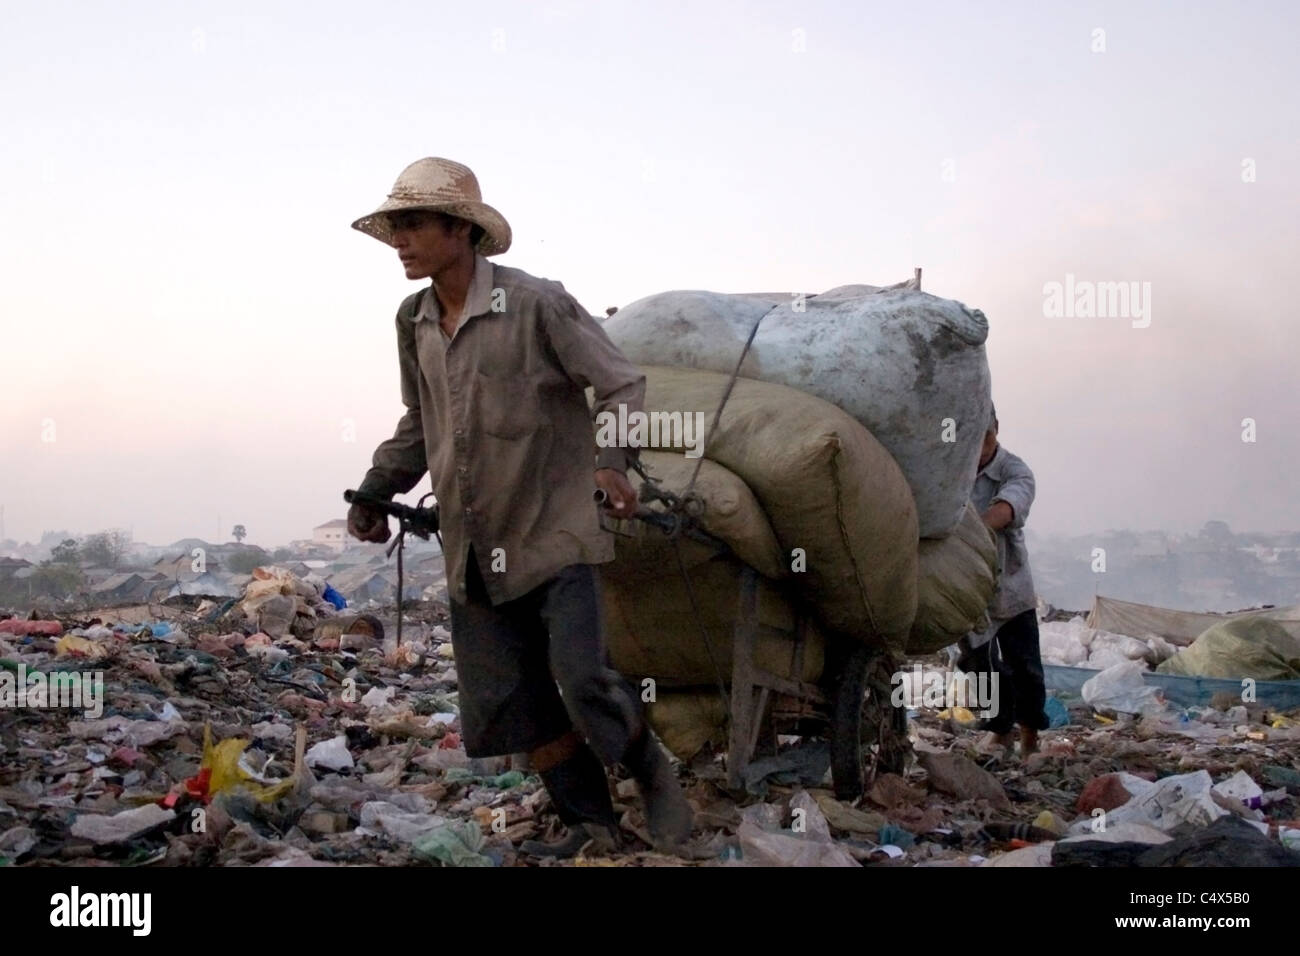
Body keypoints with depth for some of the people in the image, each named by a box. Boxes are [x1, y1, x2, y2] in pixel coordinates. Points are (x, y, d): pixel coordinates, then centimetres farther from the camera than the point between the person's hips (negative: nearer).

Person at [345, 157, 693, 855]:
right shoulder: (414, 322, 9)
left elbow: (621, 385, -7)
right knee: (505, 706, 5)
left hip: (552, 530, -6)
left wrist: (610, 462, -23)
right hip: (473, 548, 6)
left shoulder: (536, 303, -10)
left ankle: (653, 775, 16)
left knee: (580, 679, -15)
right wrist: (377, 490, 13)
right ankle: (588, 826, 21)